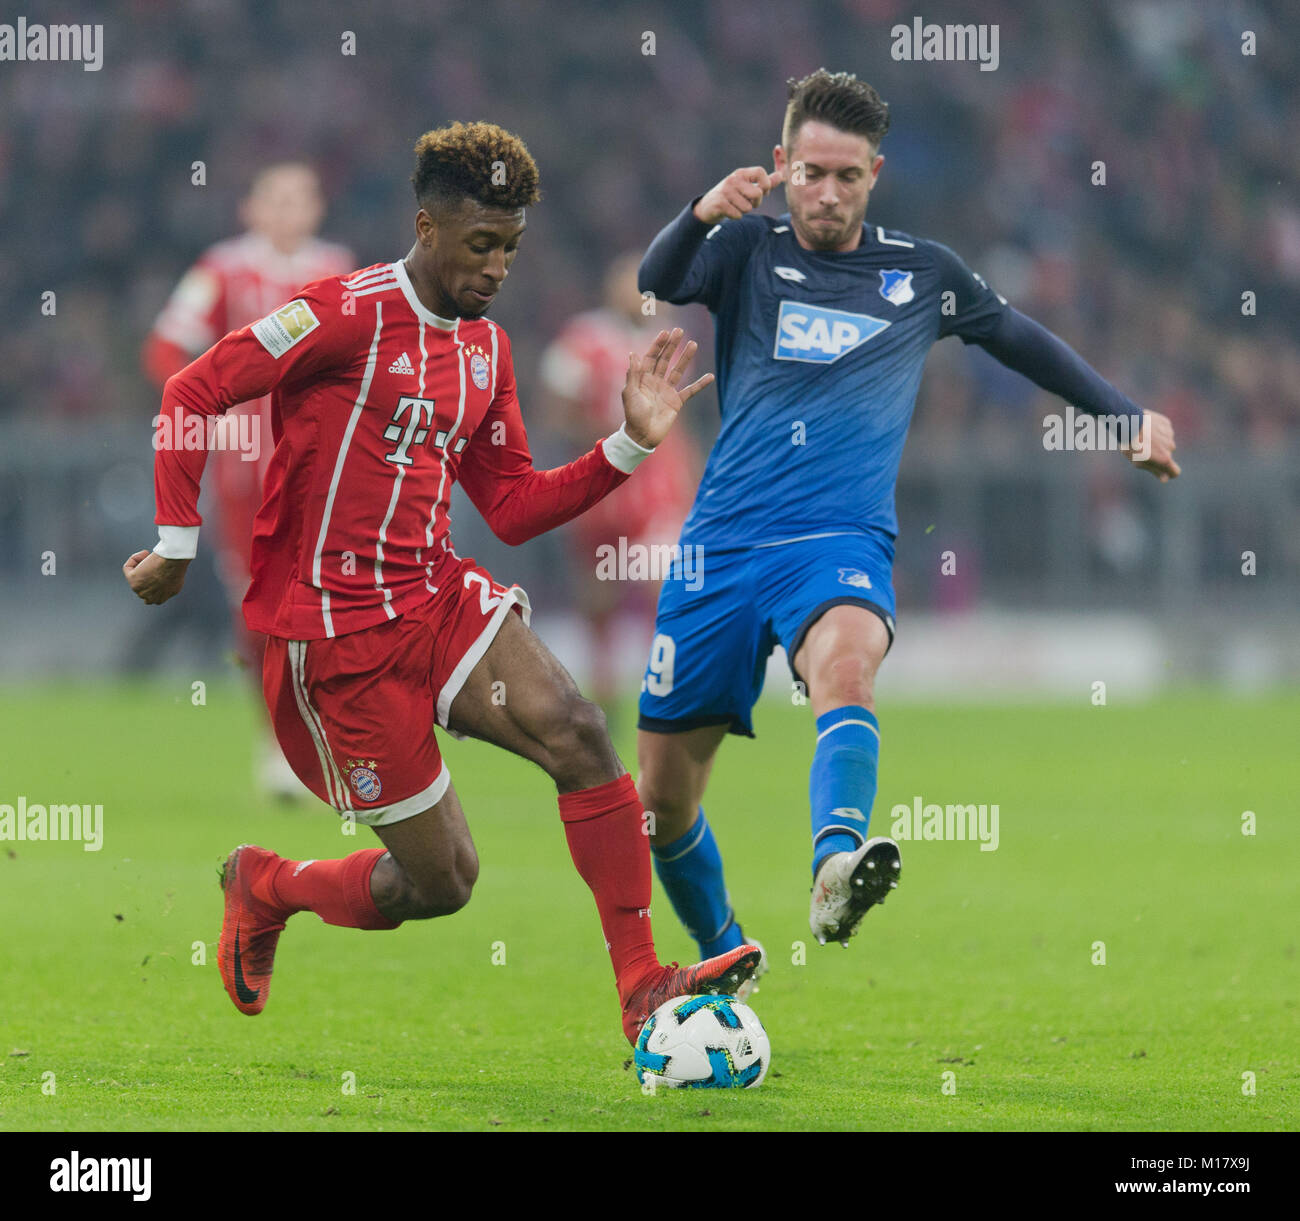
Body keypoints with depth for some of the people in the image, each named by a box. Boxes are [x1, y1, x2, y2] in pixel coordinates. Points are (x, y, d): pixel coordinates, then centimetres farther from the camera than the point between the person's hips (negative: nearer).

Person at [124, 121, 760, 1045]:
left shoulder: (485, 347, 12)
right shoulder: (351, 313, -12)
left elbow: (513, 507, 15)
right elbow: (194, 393, -11)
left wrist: (628, 447, 4)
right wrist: (179, 544, -12)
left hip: (438, 597, 6)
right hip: (332, 632, -6)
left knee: (577, 731, -21)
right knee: (440, 882, -4)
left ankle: (643, 990, -20)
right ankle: (263, 888, 26)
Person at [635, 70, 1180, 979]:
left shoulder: (921, 273, 14)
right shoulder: (749, 250, 8)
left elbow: (1022, 340, 31)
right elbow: (656, 286, -12)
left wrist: (1125, 414, 23)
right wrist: (701, 215, -32)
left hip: (841, 540, -1)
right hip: (722, 545, 1)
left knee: (845, 660, -38)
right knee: (663, 799, 4)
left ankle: (837, 867, -61)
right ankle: (726, 963, 31)